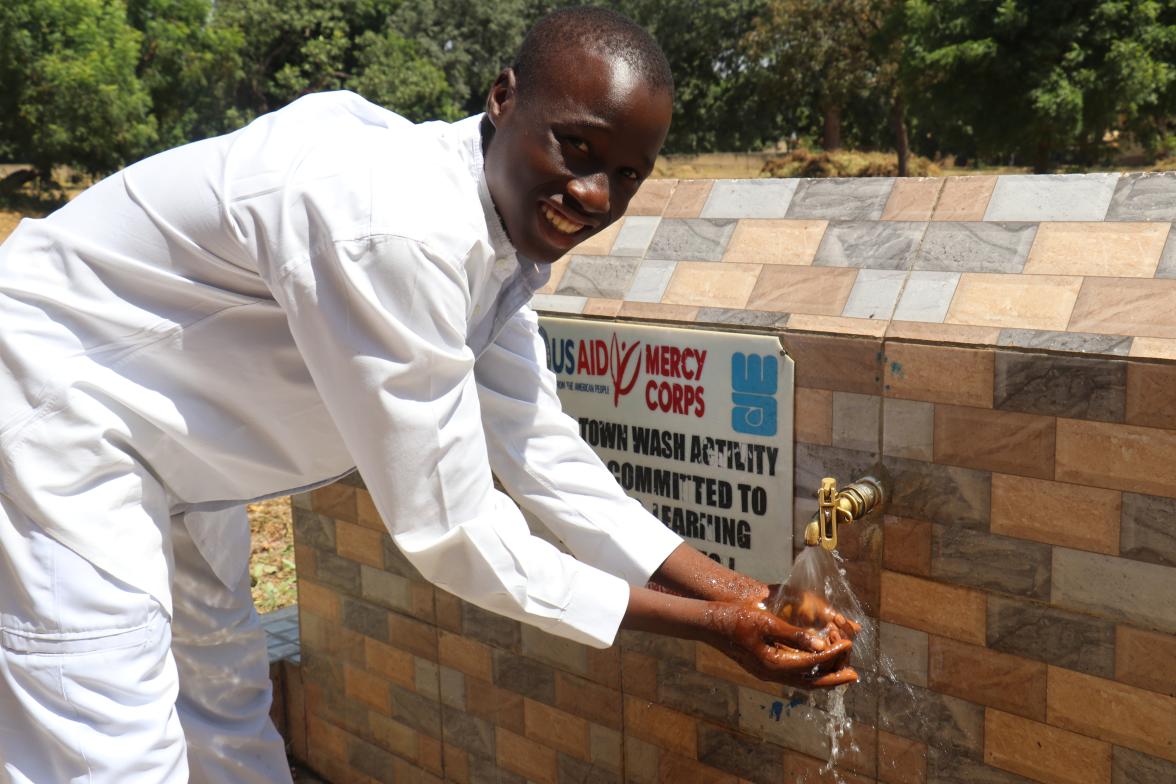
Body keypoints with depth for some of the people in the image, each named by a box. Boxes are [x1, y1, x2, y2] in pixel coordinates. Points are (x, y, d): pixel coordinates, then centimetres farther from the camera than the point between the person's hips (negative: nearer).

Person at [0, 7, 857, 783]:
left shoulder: (508, 224, -6)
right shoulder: (399, 230, -36)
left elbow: (542, 449, -2)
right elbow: (450, 533, -31)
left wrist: (731, 589, -8)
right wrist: (710, 626, -23)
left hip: (174, 451, 9)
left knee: (226, 701, 23)